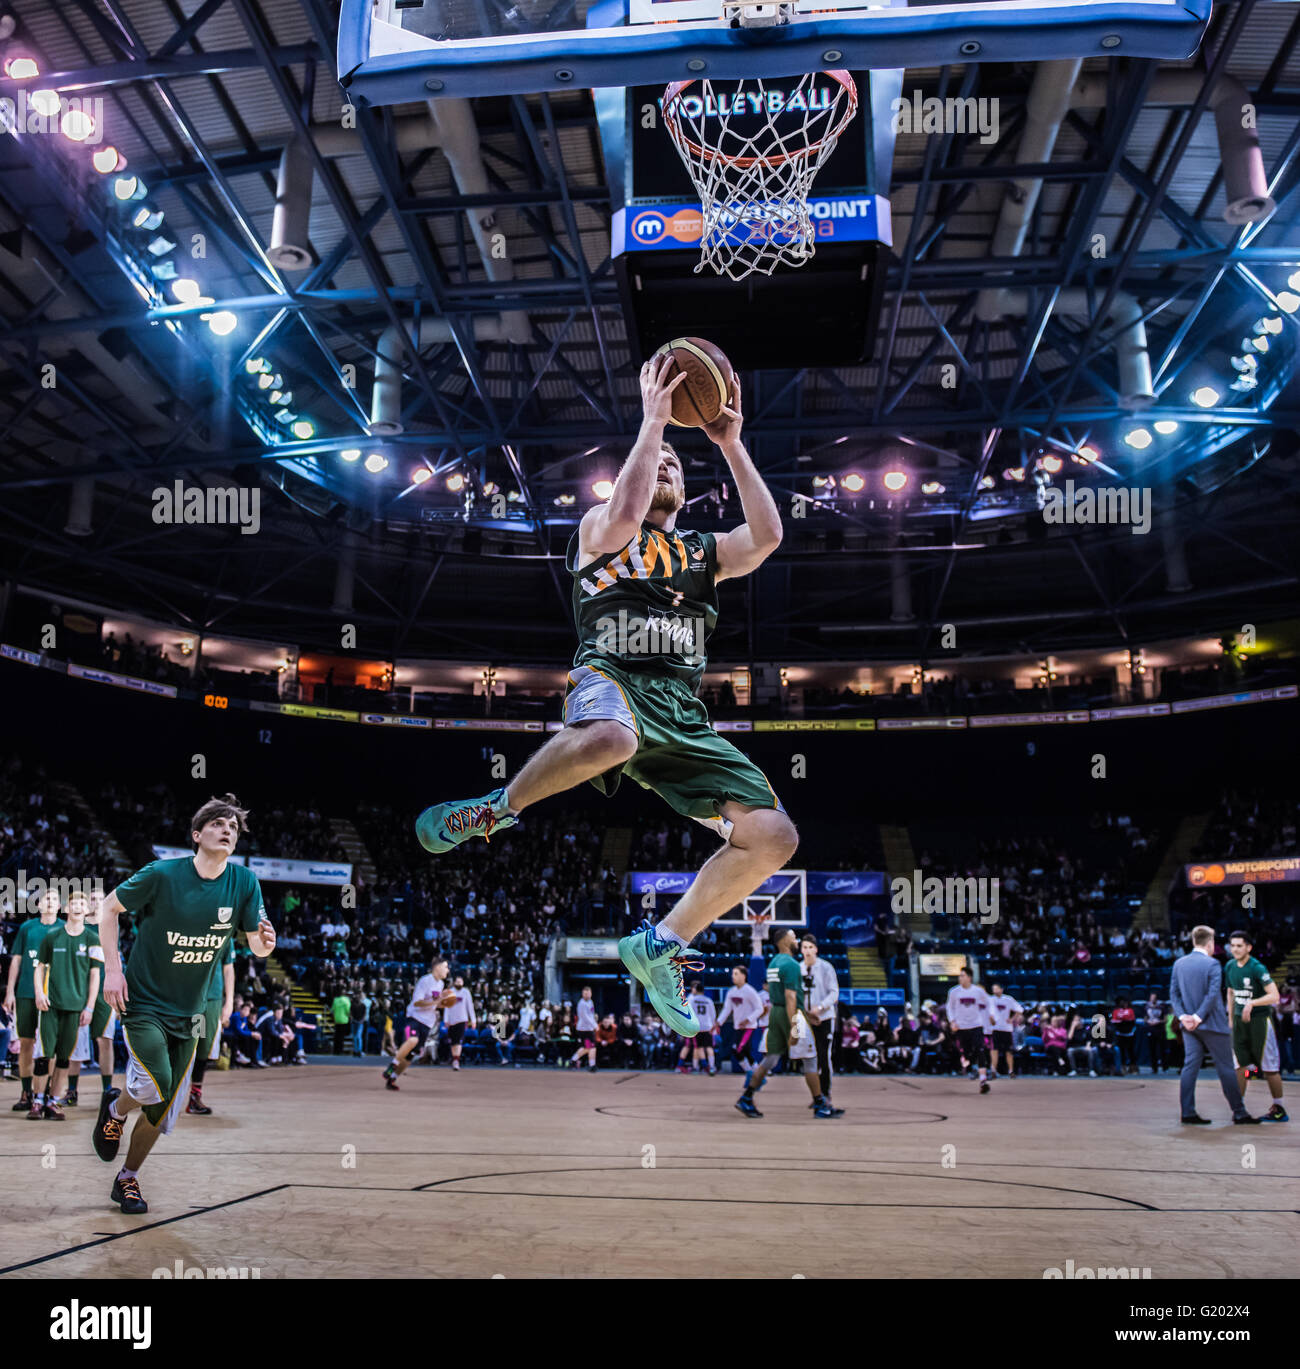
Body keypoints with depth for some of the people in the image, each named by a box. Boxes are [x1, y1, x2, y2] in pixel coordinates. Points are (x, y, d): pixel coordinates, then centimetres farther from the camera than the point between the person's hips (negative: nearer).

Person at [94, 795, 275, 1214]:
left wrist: (265, 941, -28)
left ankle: (128, 1178, 36)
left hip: (187, 1014, 4)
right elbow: (109, 908, -4)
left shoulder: (245, 883, -8)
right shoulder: (163, 874, -17)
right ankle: (115, 1108, 11)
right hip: (142, 1003, -4)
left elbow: (257, 947, -4)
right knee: (153, 1086, -25)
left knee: (161, 1112, 10)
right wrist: (112, 969, -12)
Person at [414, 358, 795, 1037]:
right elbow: (624, 518, -11)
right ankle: (499, 807, -14)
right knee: (607, 739, -45)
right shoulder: (599, 529, 15)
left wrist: (731, 444, 5)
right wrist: (653, 420, -6)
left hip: (683, 714, 5)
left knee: (773, 835, -10)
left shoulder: (705, 550, 27)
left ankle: (661, 945, 5)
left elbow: (767, 535, 6)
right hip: (613, 681, -5)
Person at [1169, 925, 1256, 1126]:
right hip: (1212, 1025, -5)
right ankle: (1239, 1113, 11)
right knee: (1225, 1068, 4)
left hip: (1189, 1025, 5)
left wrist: (1182, 1016, -3)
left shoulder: (1179, 964, 8)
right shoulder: (1212, 964, -11)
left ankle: (1188, 1112, 3)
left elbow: (1174, 993, 5)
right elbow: (1212, 994, -18)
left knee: (1190, 1066, 5)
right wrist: (1199, 1017, -15)